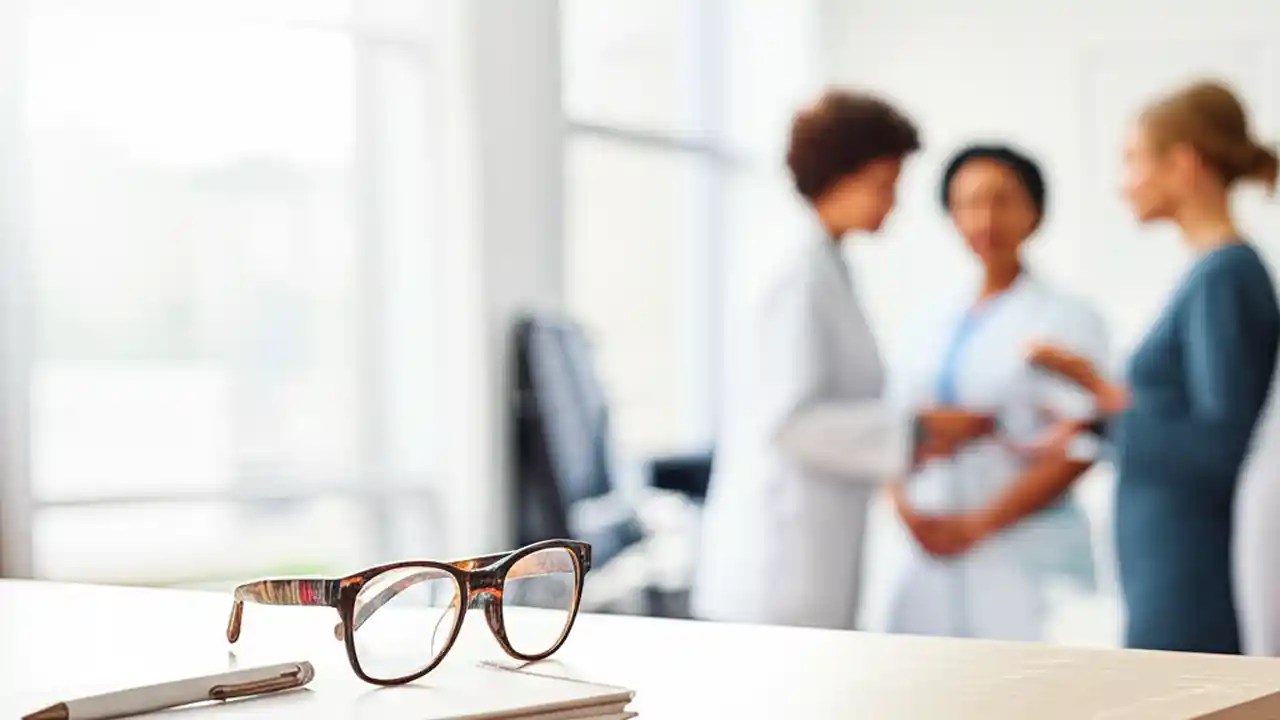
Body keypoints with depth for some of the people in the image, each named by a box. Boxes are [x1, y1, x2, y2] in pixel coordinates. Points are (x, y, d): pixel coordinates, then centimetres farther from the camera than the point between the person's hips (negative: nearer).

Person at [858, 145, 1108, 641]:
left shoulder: (1067, 320, 1)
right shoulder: (931, 327, 18)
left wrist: (977, 524, -12)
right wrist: (905, 509, -5)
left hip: (1019, 559, -4)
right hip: (915, 553, 4)